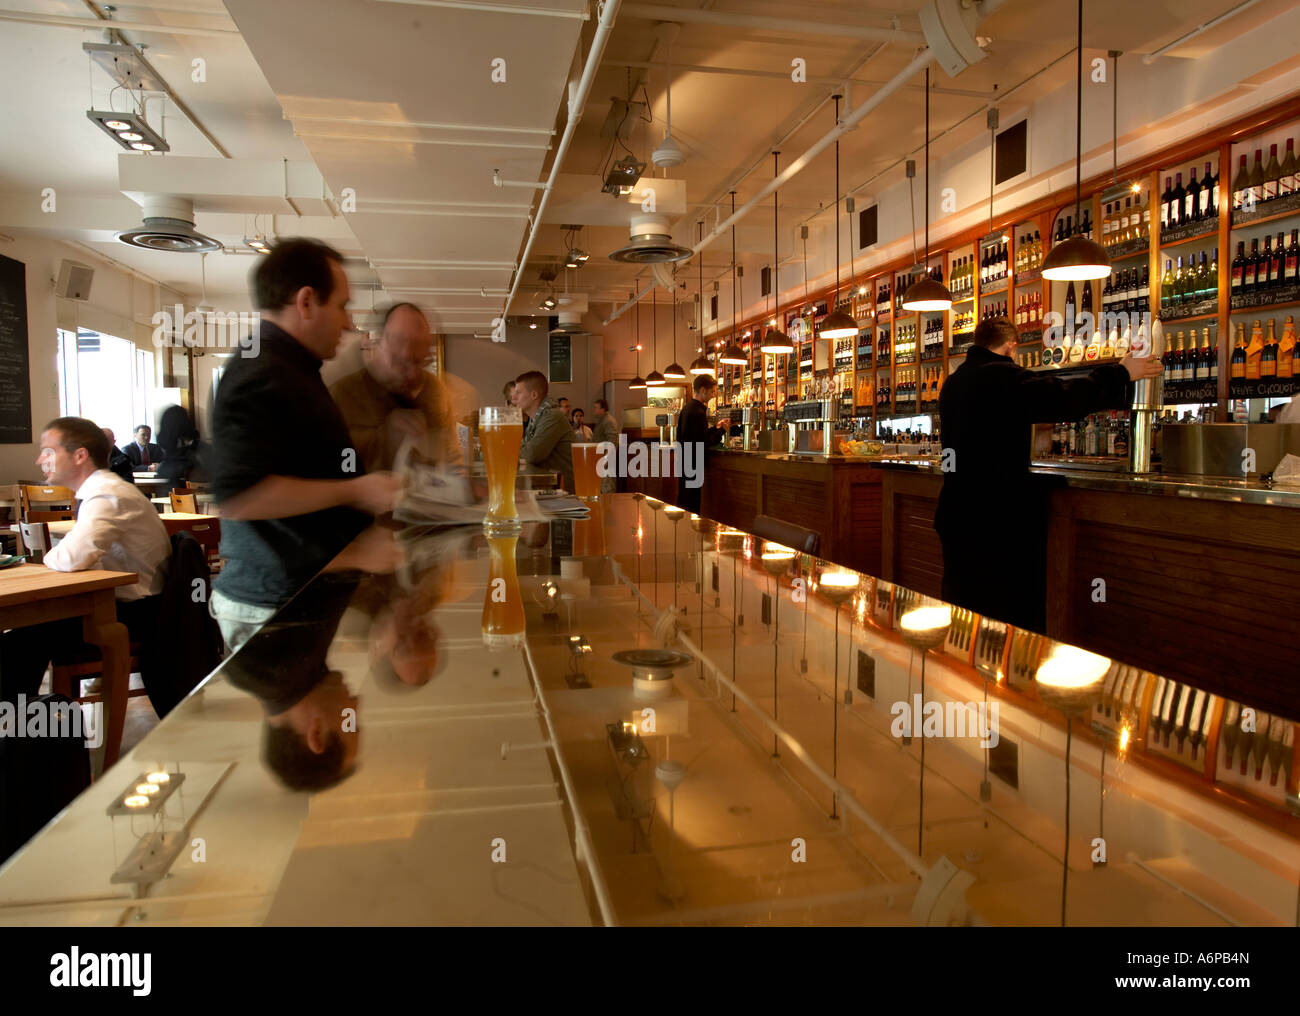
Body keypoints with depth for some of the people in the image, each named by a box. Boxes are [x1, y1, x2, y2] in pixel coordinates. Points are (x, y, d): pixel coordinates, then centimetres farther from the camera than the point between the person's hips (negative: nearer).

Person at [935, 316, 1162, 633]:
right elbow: (1065, 399, -22)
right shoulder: (1003, 376, -13)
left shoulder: (952, 384, 13)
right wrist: (1121, 373, -9)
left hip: (956, 512, 8)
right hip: (999, 517, -8)